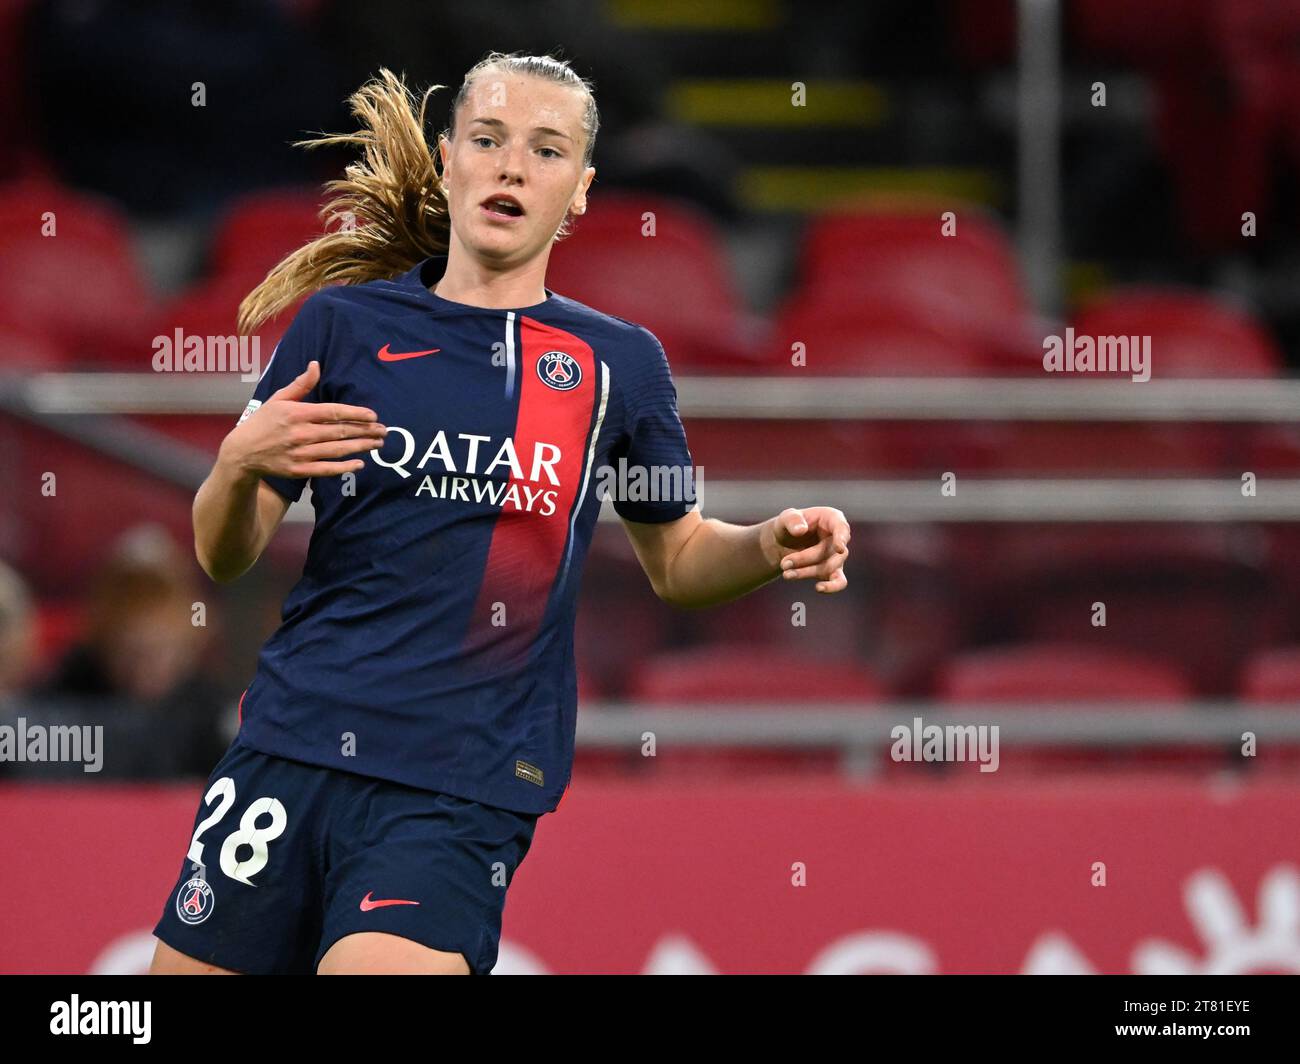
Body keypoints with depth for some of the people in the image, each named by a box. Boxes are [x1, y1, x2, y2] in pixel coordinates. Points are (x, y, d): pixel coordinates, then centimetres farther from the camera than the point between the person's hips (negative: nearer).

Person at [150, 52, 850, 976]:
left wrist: (774, 545, -1)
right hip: (290, 750, 2)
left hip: (461, 788, -1)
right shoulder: (344, 323, 5)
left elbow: (676, 559, 20)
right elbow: (223, 558, 8)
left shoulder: (619, 363, 8)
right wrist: (239, 463, -14)